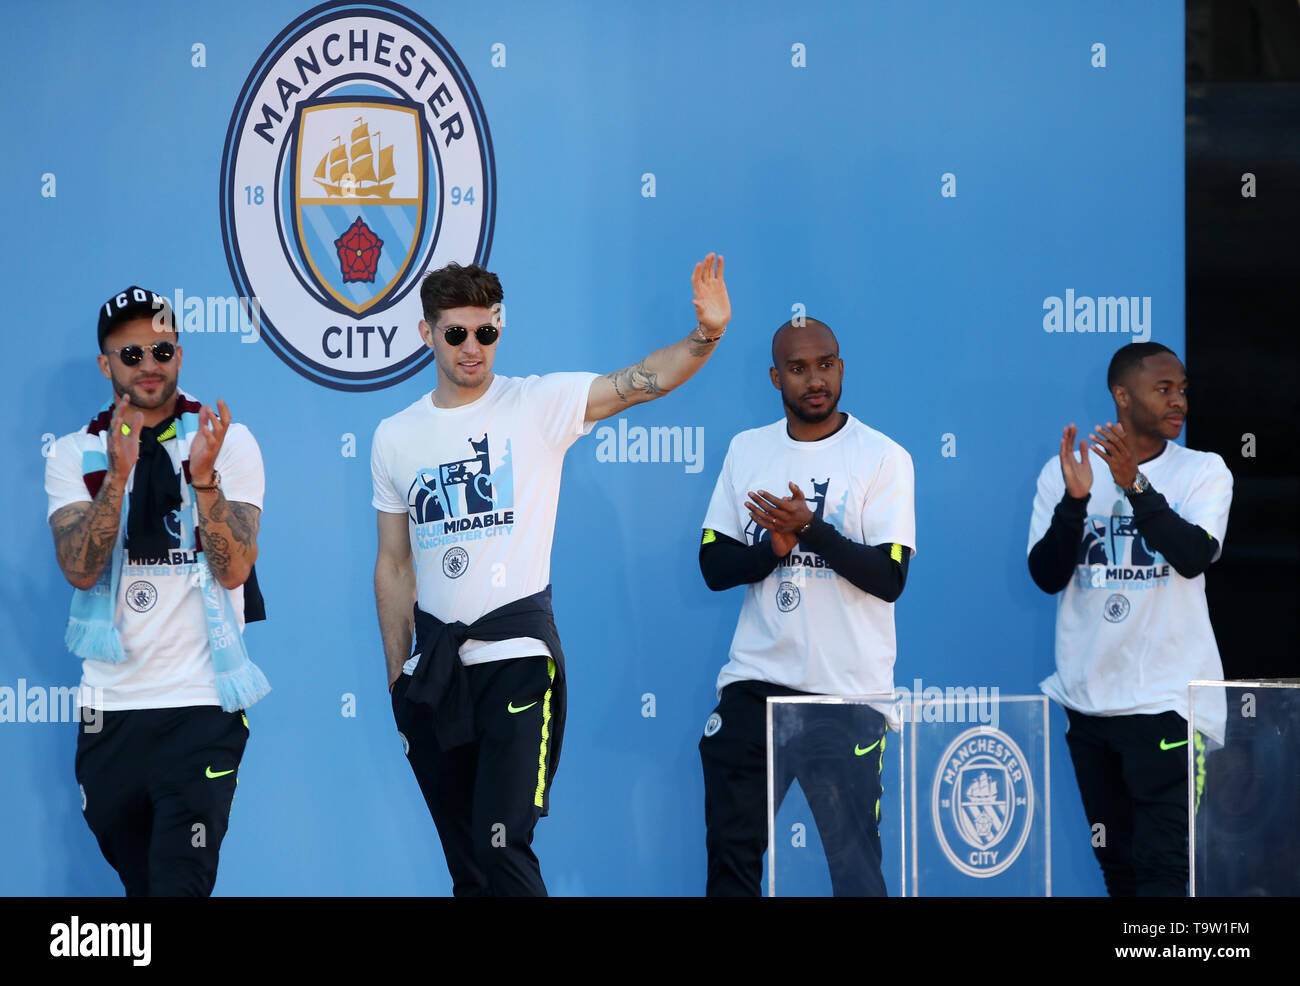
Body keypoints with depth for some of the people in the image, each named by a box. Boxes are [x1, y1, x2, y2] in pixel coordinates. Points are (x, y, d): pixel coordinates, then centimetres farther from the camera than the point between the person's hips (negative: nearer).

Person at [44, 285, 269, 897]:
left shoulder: (227, 442, 0)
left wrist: (203, 475, -24)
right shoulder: (74, 455, 5)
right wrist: (118, 474, -22)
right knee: (139, 882, 14)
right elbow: (80, 570, -10)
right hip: (110, 709, 3)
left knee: (180, 884, -11)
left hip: (201, 706, -3)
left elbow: (234, 570, -11)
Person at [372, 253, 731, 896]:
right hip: (435, 664, 4)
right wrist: (397, 675, 10)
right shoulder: (396, 437, 9)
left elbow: (640, 383, -16)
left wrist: (706, 336, -34)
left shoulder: (538, 405, -2)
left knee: (504, 850, -15)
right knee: (465, 864, 11)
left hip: (517, 654, -4)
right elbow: (394, 565, 13)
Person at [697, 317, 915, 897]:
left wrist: (810, 528, -21)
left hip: (848, 691, -4)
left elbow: (889, 578, -9)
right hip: (755, 681, 4)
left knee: (855, 860, -4)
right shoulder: (746, 451, 11)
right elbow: (713, 565, 6)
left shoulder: (882, 458, -2)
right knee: (731, 850, 4)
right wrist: (775, 546, -13)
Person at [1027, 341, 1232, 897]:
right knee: (1115, 859, 11)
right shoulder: (1063, 472, 6)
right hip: (1088, 697, 3)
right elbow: (1046, 575, -2)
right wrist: (1075, 500, -17)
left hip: (1165, 699, -3)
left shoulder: (1203, 471, 1)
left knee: (1159, 862, -11)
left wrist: (1134, 484, -26)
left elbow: (1195, 555, -15)